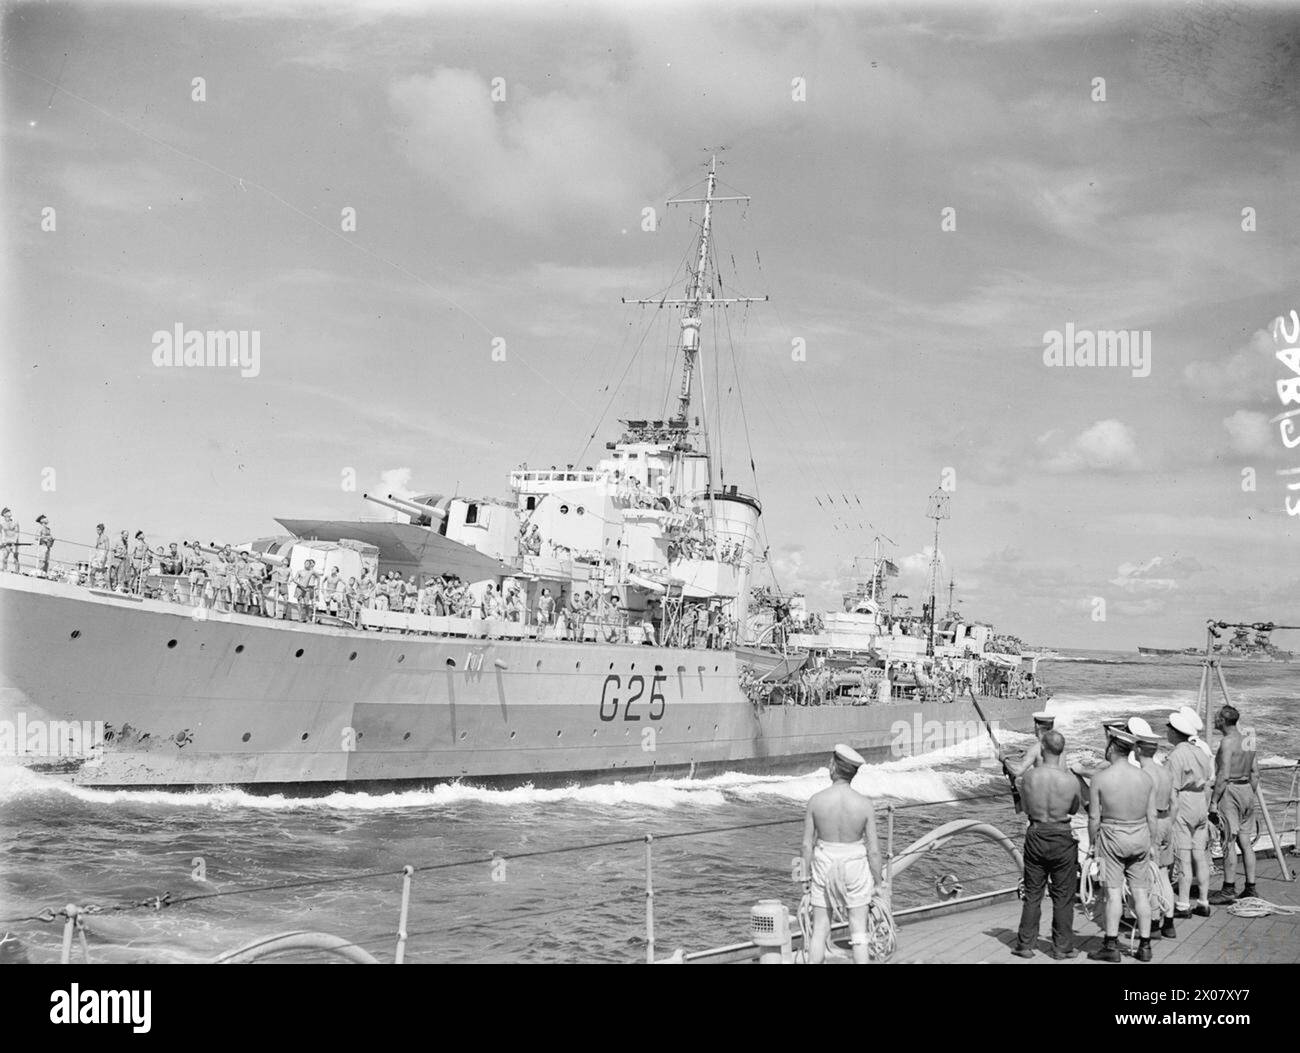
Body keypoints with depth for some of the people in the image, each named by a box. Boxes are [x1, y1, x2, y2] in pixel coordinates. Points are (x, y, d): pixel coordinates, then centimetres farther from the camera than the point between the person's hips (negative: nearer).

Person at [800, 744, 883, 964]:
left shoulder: (816, 800, -15)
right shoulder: (864, 803, -17)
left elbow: (807, 843, -9)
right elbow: (873, 849, -12)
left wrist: (807, 877, 5)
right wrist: (878, 884, 1)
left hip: (824, 866, 1)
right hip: (854, 868, -1)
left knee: (820, 929, 13)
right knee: (858, 931, 9)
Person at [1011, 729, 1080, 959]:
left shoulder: (1028, 776, -12)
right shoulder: (1071, 781, -16)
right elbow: (1074, 809, 4)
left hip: (1035, 836, 2)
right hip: (1063, 838, -2)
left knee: (1032, 894, 13)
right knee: (1063, 896, 11)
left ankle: (1025, 945, 18)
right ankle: (1062, 947, 17)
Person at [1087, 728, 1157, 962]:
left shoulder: (1100, 778, -12)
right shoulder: (1145, 777, -1)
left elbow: (1094, 817, -8)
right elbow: (1152, 816, 3)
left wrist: (1092, 844, 4)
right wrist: (1151, 845, 13)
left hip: (1112, 837, -4)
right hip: (1140, 837, 4)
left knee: (1113, 892, -1)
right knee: (1141, 893, 8)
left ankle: (1111, 946, 1)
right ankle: (1144, 946, 13)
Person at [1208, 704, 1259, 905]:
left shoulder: (1228, 742, -14)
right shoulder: (1247, 740, 12)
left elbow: (1223, 775, -19)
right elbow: (1255, 773, 16)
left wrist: (1213, 801, -15)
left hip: (1230, 791, -8)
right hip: (1246, 790, 8)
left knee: (1229, 842, -5)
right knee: (1245, 841, 10)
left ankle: (1229, 890, -3)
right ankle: (1250, 888, 13)